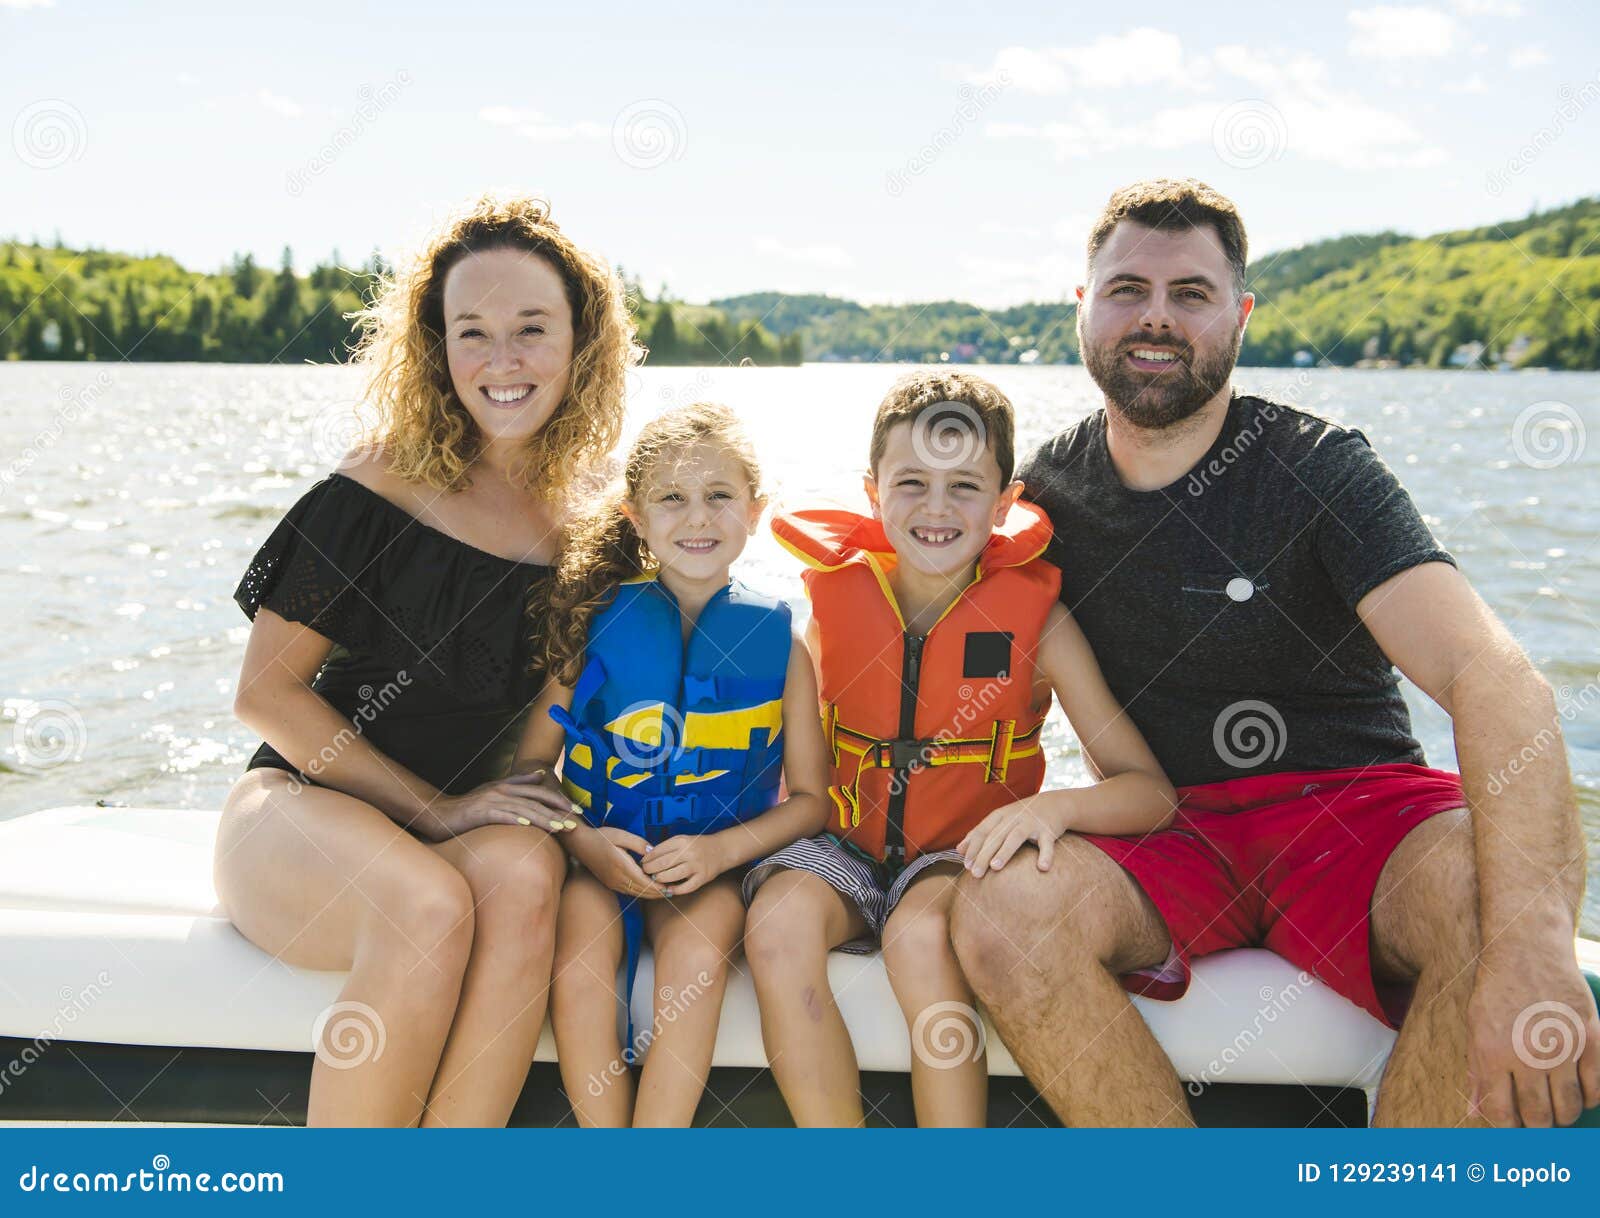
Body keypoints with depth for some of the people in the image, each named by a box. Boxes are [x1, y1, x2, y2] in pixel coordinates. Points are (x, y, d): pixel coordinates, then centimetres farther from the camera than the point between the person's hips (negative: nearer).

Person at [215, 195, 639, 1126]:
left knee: (525, 870, -31)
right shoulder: (376, 494, -8)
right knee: (431, 902, -34)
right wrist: (434, 809, -12)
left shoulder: (582, 517, 4)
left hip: (464, 828, 3)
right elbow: (266, 692, -7)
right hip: (300, 809, -3)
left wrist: (577, 823, -5)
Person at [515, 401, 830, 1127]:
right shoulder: (598, 625, 2)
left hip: (716, 865, 0)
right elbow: (530, 764, 4)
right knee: (579, 947, -27)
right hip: (599, 856, 1)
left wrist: (719, 851, -13)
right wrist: (583, 841, -13)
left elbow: (808, 798, 3)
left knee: (696, 950, -29)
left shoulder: (777, 645, 1)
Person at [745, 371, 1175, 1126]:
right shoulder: (834, 602, -3)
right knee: (779, 920, -27)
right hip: (847, 846, 2)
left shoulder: (1034, 618, -9)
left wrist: (1052, 808, -32)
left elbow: (1151, 792, -13)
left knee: (919, 932, -32)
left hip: (964, 858, -2)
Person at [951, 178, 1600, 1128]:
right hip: (1165, 833, 2)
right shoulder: (1049, 489, 3)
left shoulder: (1317, 468, -9)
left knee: (1489, 898, -34)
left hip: (1353, 803, -1)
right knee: (1002, 915, -28)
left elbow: (1497, 679, -23)